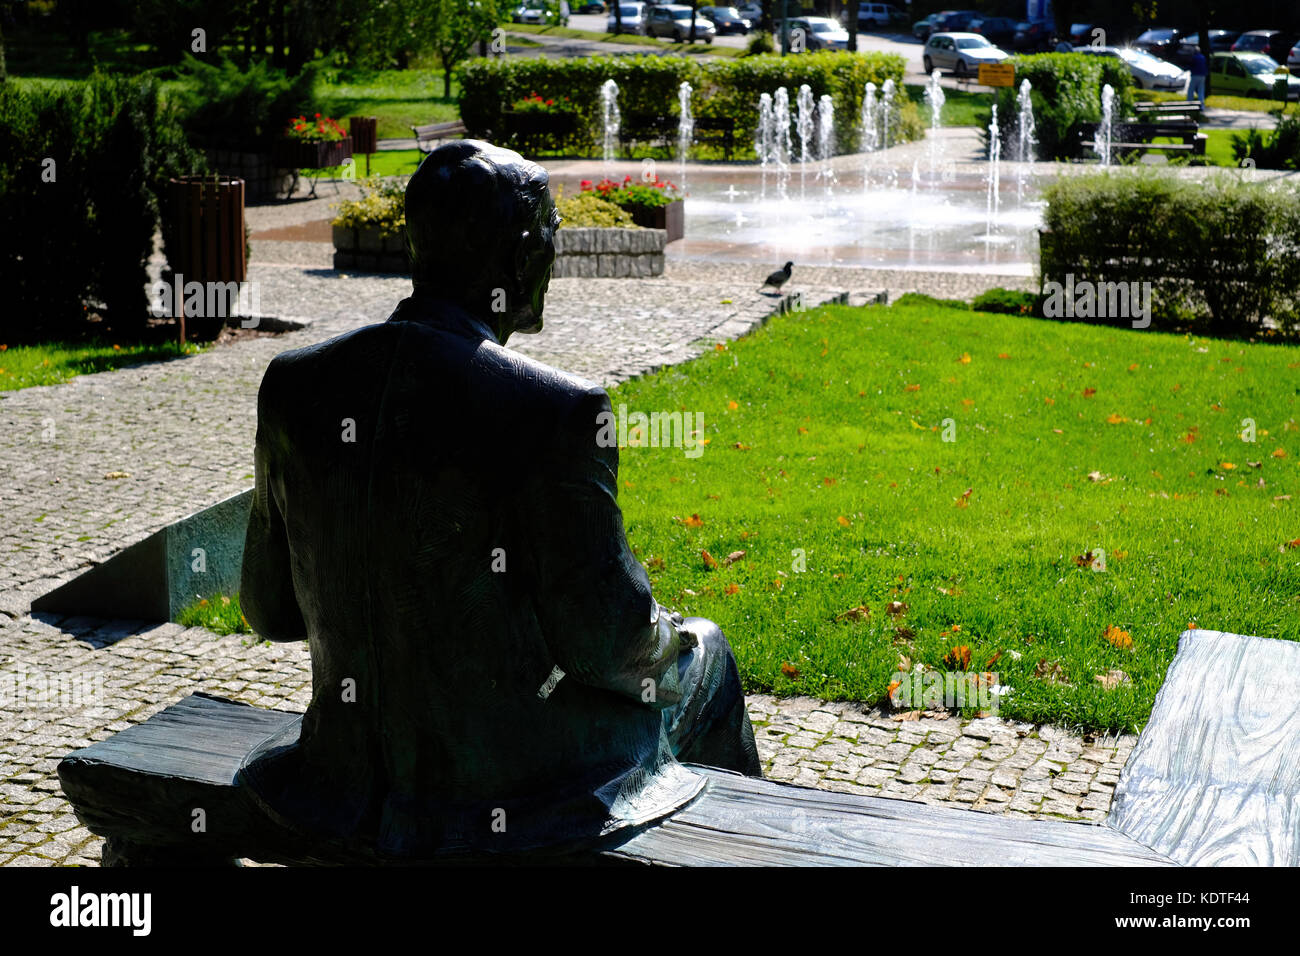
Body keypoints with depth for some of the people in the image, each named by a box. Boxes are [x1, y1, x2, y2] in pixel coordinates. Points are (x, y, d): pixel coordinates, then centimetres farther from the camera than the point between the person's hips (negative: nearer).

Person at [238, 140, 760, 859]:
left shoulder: (293, 384, -8)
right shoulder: (555, 410, -25)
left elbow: (271, 609, 1)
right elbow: (605, 642, -18)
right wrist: (679, 642, 5)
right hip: (511, 790, -5)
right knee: (703, 658, 26)